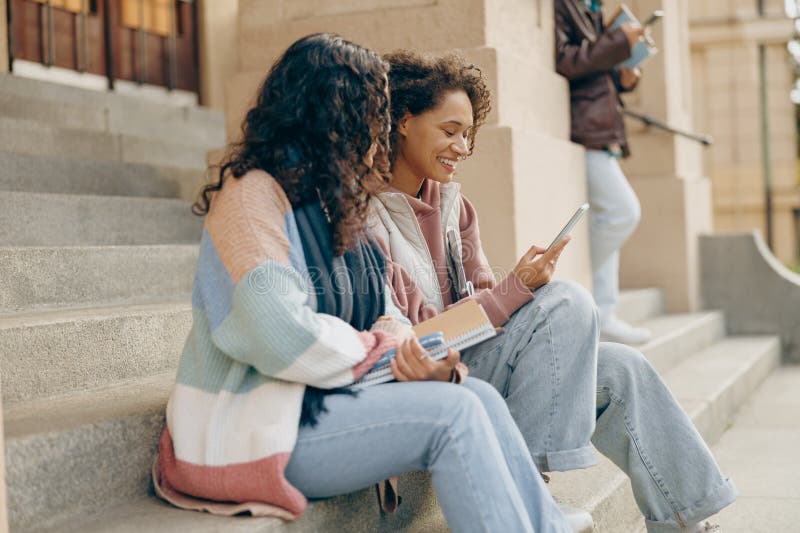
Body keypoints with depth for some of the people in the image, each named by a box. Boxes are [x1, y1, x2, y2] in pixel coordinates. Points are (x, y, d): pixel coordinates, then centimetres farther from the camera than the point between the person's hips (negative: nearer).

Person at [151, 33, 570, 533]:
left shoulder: (334, 206, 15)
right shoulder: (252, 195, -14)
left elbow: (385, 319, 11)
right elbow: (280, 334, -27)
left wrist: (427, 361, -11)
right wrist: (374, 349, -12)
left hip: (321, 403, 9)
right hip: (252, 430, -9)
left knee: (479, 396, -7)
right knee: (452, 413, -19)